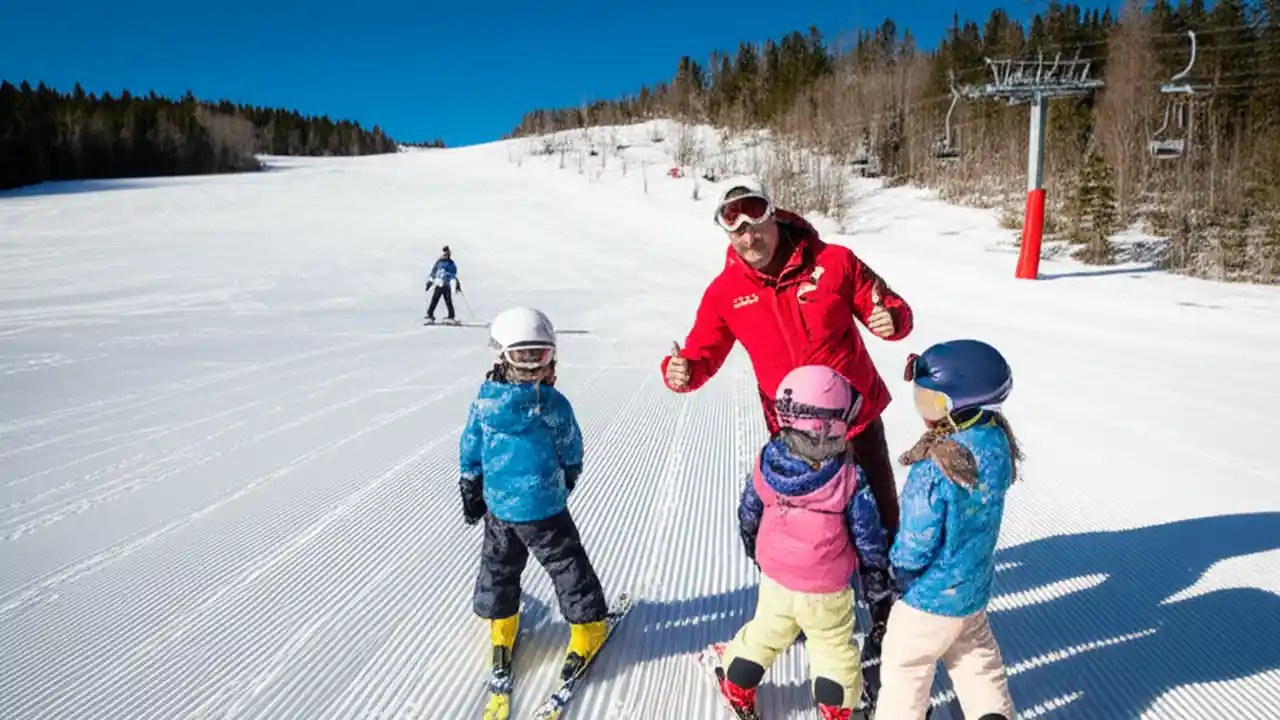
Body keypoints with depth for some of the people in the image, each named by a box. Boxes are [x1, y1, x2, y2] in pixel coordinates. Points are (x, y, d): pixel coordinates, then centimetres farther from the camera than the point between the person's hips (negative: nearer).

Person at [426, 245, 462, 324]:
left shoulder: (451, 264, 5)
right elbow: (433, 272, 16)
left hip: (446, 286, -1)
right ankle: (430, 316, 1)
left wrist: (457, 284, -3)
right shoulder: (438, 262, 9)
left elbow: (454, 275, 6)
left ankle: (451, 317, 4)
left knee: (449, 302, -2)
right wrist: (429, 282, 11)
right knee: (434, 302, -4)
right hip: (438, 285, 1)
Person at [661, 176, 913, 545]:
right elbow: (702, 354, -3)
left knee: (881, 511, 20)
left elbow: (892, 309, -5)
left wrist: (892, 321, -28)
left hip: (858, 417, 0)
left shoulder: (833, 261, -14)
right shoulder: (724, 292, -10)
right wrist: (682, 370, -26)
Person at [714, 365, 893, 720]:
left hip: (775, 579, 3)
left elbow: (748, 518, -1)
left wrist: (757, 553, 19)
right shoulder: (850, 480, -27)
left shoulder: (767, 462, -17)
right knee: (834, 649, 21)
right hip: (826, 592, -3)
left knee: (764, 634, 26)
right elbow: (869, 542, -15)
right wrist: (878, 590, 2)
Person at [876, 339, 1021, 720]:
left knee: (904, 670, 16)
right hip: (975, 588, 7)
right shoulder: (997, 439, -11)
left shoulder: (933, 470, -34)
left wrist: (892, 574, -4)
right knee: (978, 661, 27)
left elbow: (915, 548, -25)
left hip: (930, 598, -6)